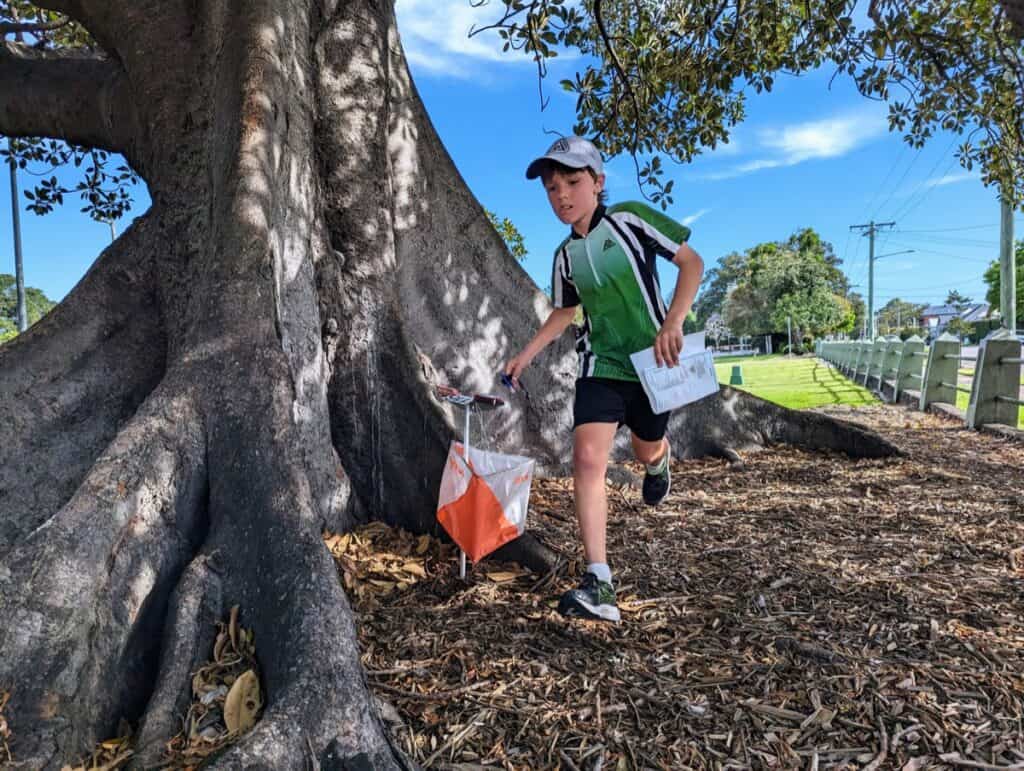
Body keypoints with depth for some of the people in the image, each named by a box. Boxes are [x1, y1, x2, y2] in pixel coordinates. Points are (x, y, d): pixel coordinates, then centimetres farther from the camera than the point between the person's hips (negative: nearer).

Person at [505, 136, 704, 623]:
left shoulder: (630, 219, -9)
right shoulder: (566, 256, 6)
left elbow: (692, 262, -7)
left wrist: (673, 322, -20)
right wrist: (525, 356, 13)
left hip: (651, 364, -3)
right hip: (600, 367, 3)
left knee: (645, 451, 14)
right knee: (588, 459, -15)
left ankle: (660, 461, 57)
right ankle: (599, 584, -14)